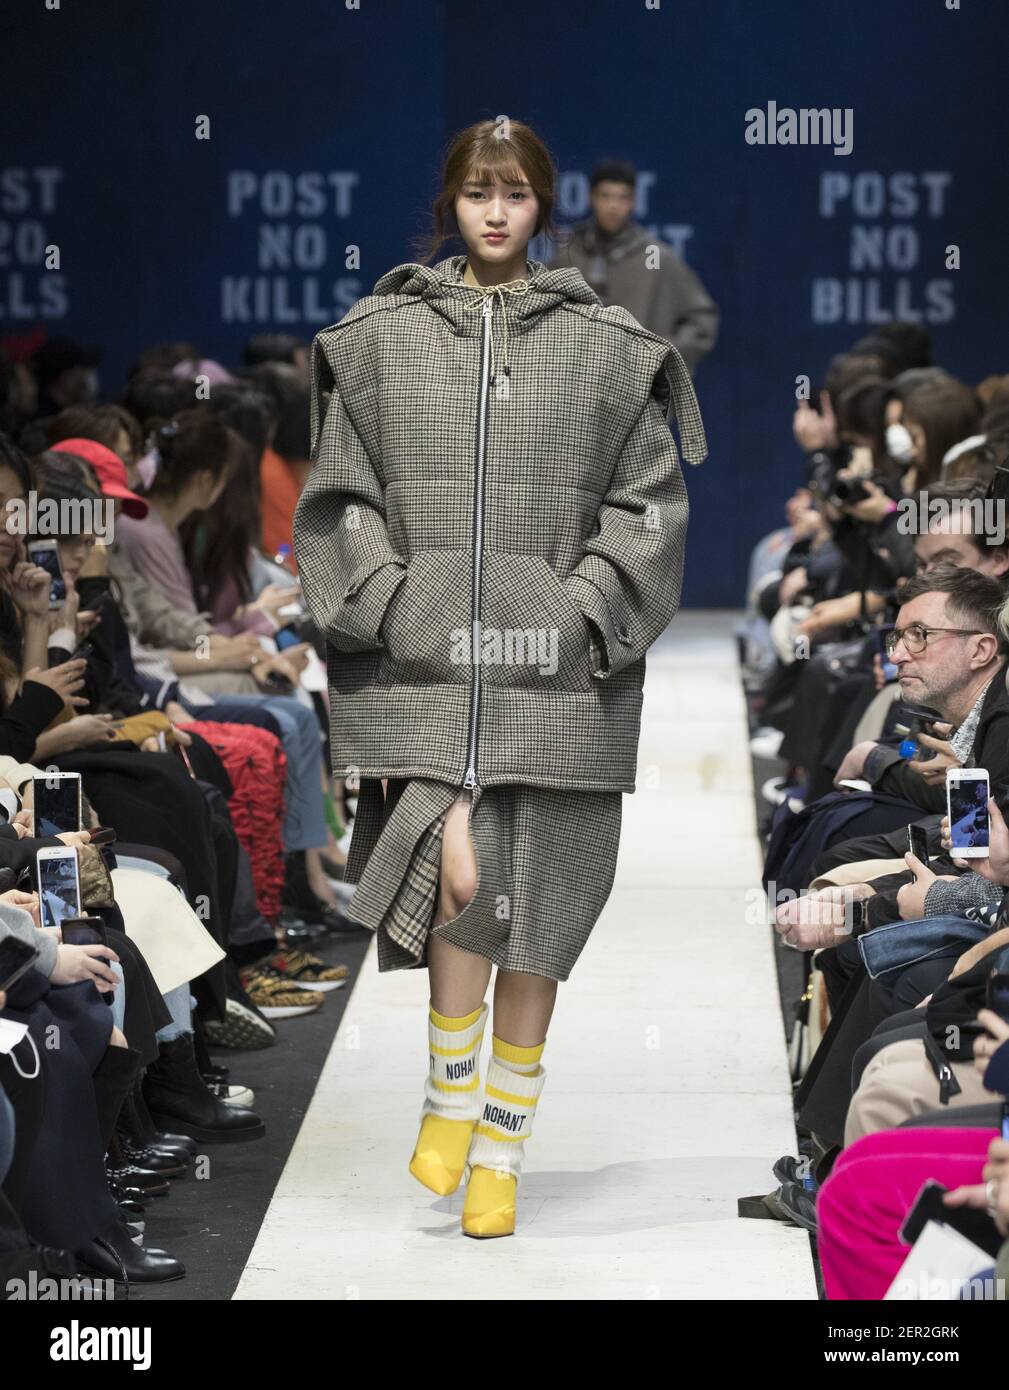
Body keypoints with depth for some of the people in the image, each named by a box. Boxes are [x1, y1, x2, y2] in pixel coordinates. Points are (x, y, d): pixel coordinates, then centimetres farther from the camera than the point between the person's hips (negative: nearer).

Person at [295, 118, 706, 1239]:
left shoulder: (607, 347, 8)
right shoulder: (381, 338, 9)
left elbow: (647, 504, 6)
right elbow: (341, 495, 9)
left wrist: (578, 615, -7)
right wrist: (390, 608, -5)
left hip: (552, 669, 1)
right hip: (422, 659, -1)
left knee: (534, 906, 2)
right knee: (458, 863, -21)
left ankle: (503, 1147, 14)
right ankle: (452, 1094, 0)